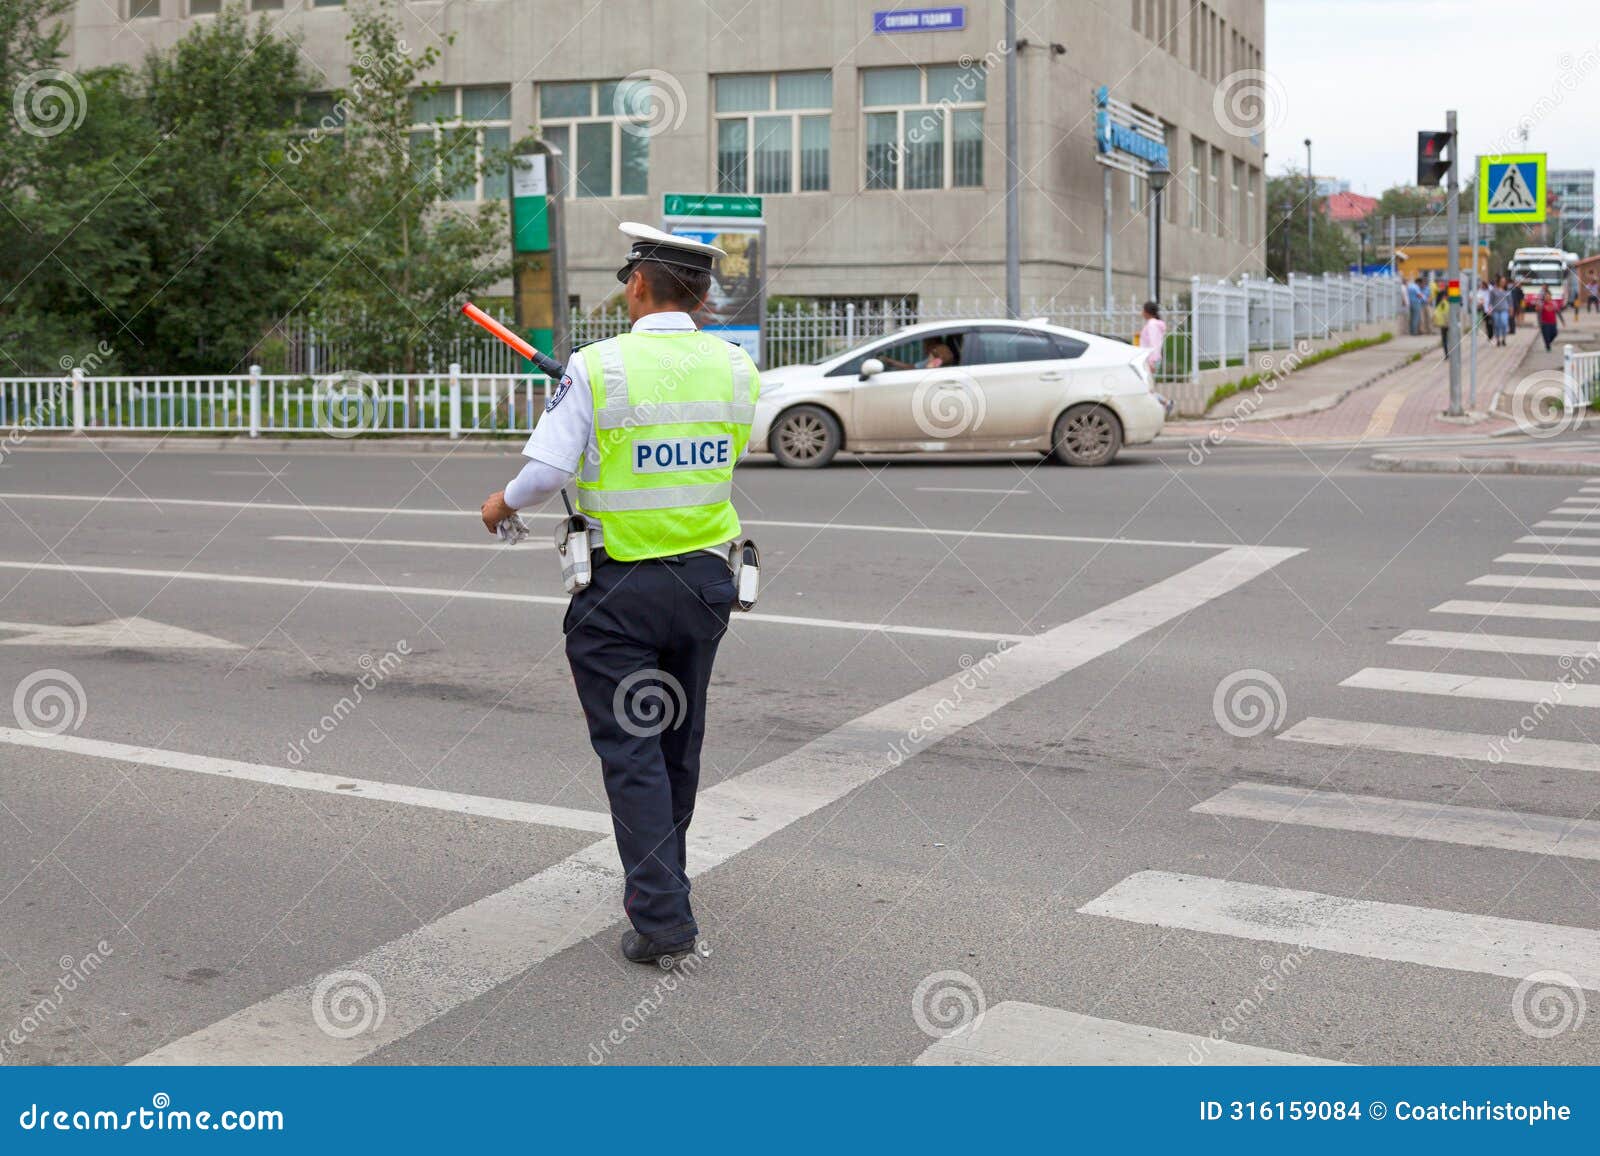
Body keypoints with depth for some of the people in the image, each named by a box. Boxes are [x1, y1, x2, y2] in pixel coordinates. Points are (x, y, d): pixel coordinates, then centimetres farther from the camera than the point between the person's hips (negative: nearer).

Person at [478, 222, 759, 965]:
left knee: (630, 749, 1)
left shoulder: (597, 369, -14)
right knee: (678, 742, 19)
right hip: (706, 579, 5)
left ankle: (663, 916, -3)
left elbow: (547, 470, -15)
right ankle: (657, 885, 36)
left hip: (619, 586, -5)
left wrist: (504, 504, 6)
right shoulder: (736, 368, 0)